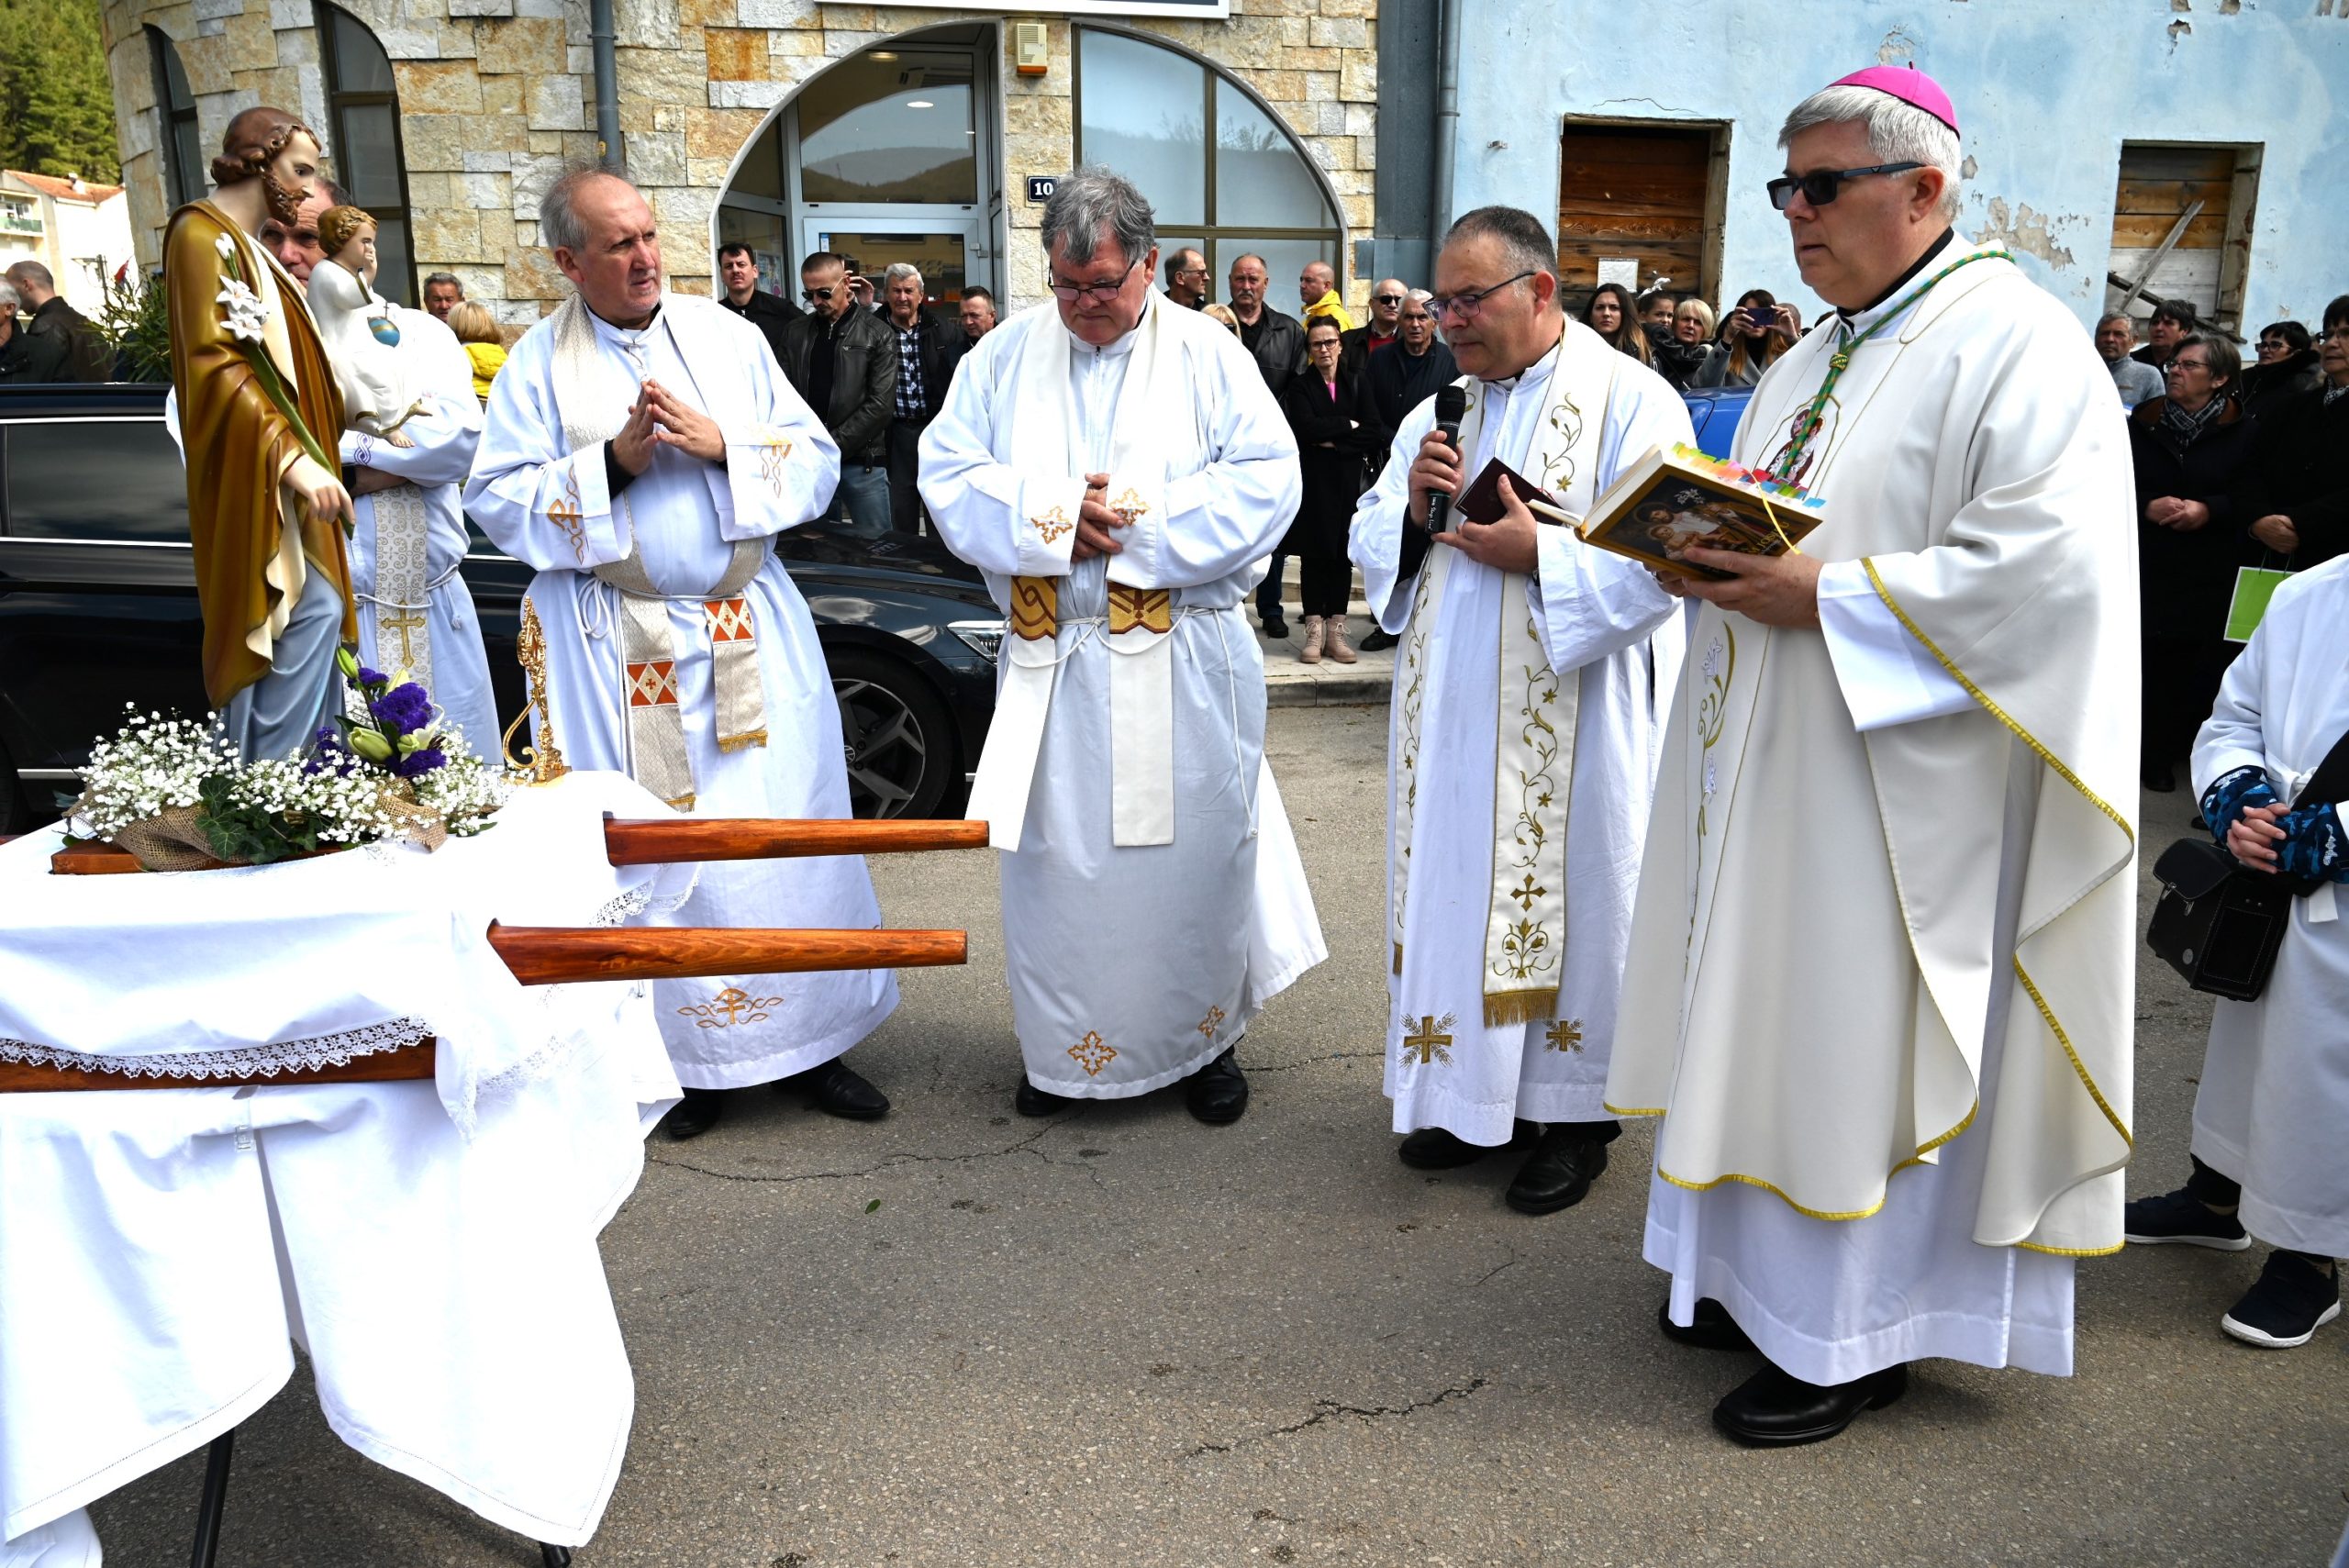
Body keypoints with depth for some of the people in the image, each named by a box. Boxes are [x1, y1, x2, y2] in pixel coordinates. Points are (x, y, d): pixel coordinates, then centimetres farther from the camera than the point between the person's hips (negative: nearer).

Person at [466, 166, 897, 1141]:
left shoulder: (726, 336, 7)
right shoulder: (541, 363, 2)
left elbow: (815, 459, 4)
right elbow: (497, 501, -3)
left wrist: (720, 444, -12)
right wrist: (613, 460, -14)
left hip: (751, 634, 2)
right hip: (620, 649, -2)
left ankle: (811, 1042, 18)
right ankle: (684, 1053, 16)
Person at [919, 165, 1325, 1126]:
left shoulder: (1207, 354, 2)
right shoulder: (1006, 355, 8)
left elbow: (1266, 479, -6)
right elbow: (948, 472, 2)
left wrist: (1141, 518, -15)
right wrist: (1053, 516, -13)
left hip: (1182, 661, -2)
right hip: (1051, 660, 2)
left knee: (1192, 848, 5)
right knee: (1056, 856, 7)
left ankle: (1205, 1038, 23)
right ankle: (1065, 1047, 24)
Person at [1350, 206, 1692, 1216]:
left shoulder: (1630, 402, -6)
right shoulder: (1439, 413, 12)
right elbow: (1374, 553, 13)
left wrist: (1538, 555, -21)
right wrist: (1411, 508, -7)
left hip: (1568, 731, -5)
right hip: (1449, 718, 6)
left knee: (1564, 899, 4)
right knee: (1457, 895, 11)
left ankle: (1573, 1111, 20)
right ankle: (1470, 1092, 28)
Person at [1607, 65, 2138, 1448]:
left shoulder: (2016, 346, -11)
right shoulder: (1808, 366, 17)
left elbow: (2050, 566, -21)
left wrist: (1828, 598, -21)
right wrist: (1709, 554, -1)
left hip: (1893, 785, -8)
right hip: (1768, 765, 9)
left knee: (1859, 1041, 0)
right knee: (1766, 1013, 15)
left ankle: (1856, 1335, 17)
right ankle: (1765, 1269, 31)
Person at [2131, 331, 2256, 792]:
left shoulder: (2243, 432, 1)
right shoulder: (2143, 422, 7)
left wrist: (2209, 509, -16)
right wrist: (2148, 506, -12)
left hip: (2212, 575, -1)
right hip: (2148, 567, 1)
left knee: (2199, 668, -1)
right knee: (2149, 662, -1)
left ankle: (2166, 754, 12)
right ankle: (2150, 753, 11)